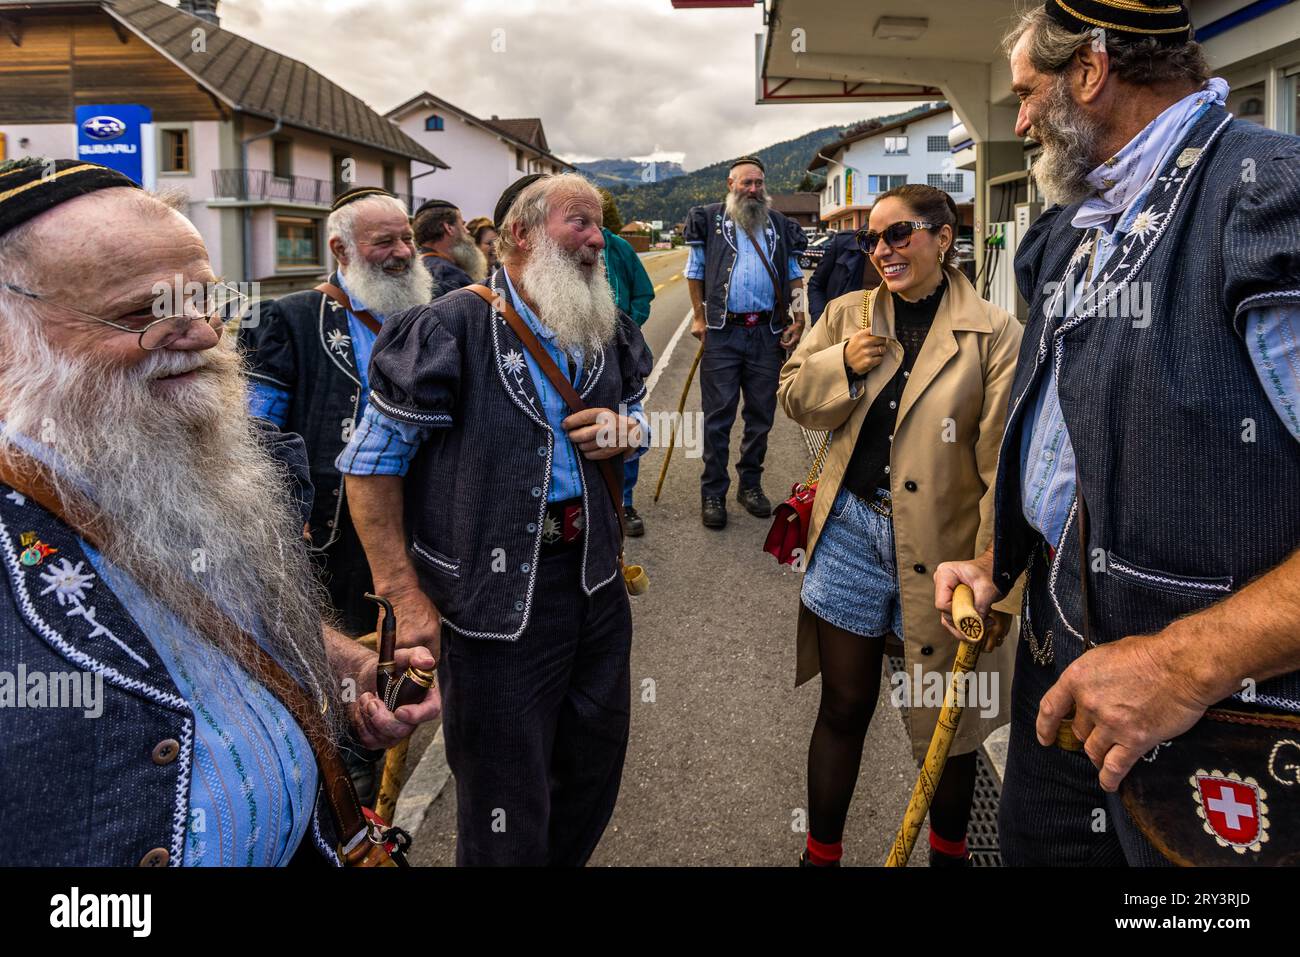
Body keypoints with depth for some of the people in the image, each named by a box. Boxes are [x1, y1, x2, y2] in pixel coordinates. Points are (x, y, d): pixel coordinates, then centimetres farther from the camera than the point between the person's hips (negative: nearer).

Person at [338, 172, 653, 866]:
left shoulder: (609, 333, 7)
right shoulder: (453, 328, -14)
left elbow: (636, 414, 24)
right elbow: (370, 464, -11)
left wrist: (627, 431, -2)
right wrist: (405, 595, -14)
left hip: (595, 577, 7)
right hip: (497, 593, -6)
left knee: (596, 766, 22)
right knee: (507, 811, 6)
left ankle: (567, 857, 47)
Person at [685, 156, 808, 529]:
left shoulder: (779, 225, 15)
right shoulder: (710, 219, 6)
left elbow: (794, 274, 19)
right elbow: (695, 271, 8)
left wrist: (799, 317, 7)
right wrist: (698, 317, -2)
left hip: (767, 332, 3)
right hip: (723, 331, -3)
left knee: (761, 414, 9)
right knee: (718, 415, -2)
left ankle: (750, 485, 22)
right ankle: (713, 493, 5)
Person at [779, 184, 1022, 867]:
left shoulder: (994, 333, -7)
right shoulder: (847, 314, 6)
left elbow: (1004, 465, -10)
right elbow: (794, 397, 9)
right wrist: (842, 364, -11)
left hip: (941, 548, -2)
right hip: (851, 532, 3)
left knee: (946, 722, 14)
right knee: (844, 707, 13)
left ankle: (949, 852, 39)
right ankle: (821, 851, 31)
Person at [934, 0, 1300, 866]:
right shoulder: (1073, 229, 10)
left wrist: (1190, 662, -29)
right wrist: (999, 560, 9)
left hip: (1220, 703, -7)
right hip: (1059, 640, 8)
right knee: (1035, 845, 21)